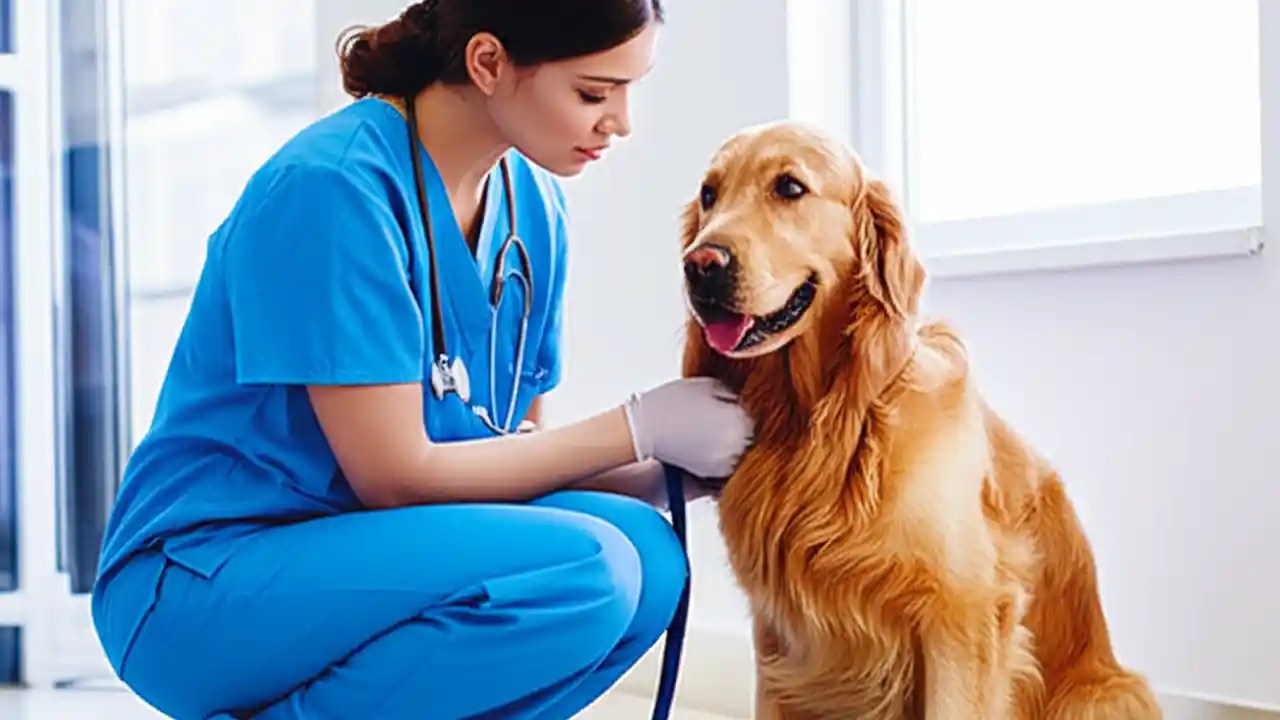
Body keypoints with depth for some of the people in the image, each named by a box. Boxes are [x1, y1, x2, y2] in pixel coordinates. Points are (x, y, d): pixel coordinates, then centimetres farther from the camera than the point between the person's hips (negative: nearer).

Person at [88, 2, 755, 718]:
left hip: (360, 560, 8)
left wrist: (669, 474, -7)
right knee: (578, 570, -27)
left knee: (651, 558, -16)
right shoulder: (332, 185, -19)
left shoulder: (532, 203, 4)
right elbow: (393, 476, -19)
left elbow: (514, 448, 9)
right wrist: (639, 428, -14)